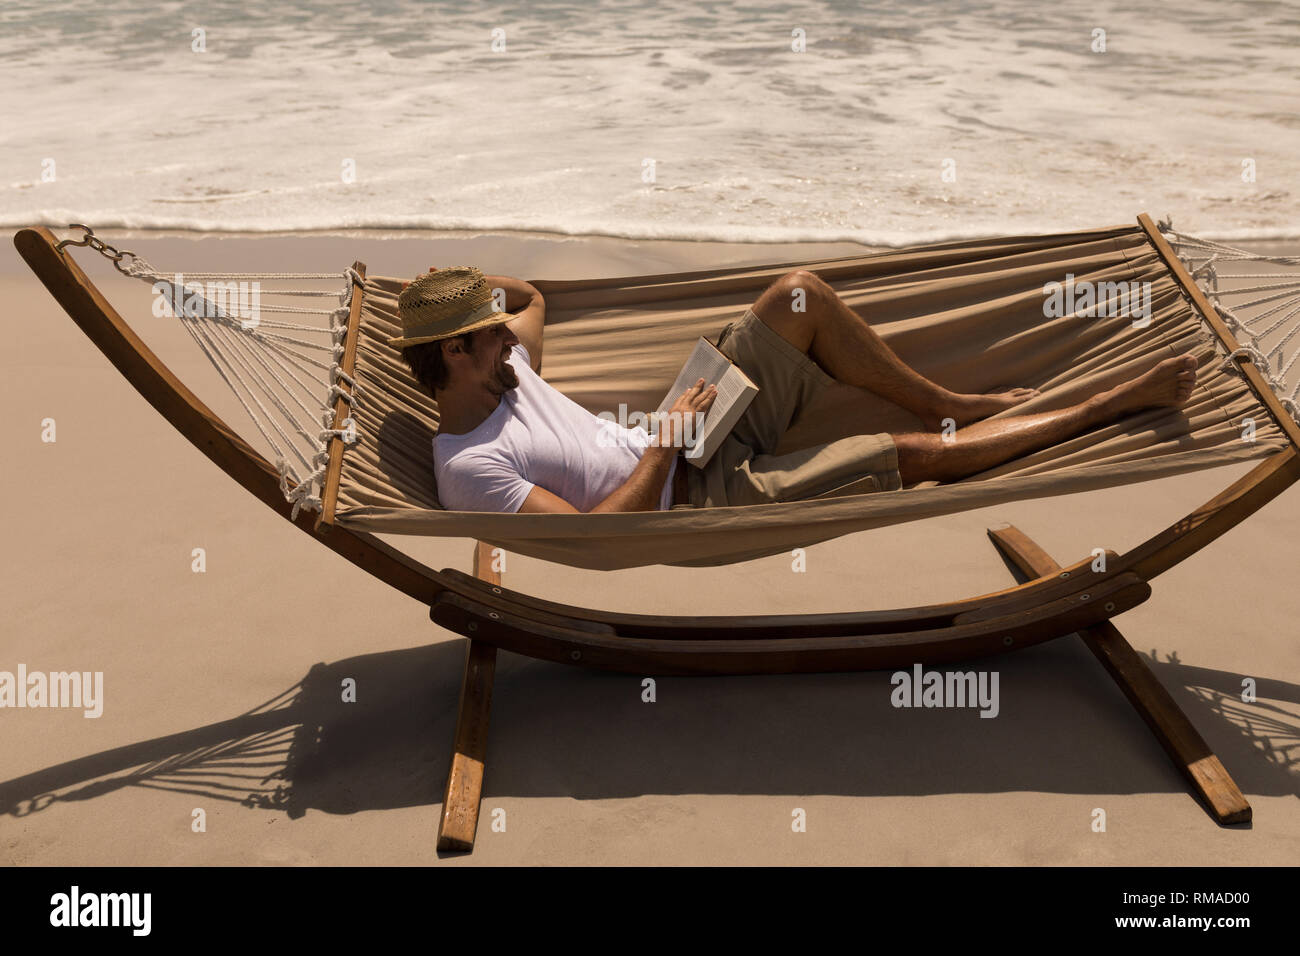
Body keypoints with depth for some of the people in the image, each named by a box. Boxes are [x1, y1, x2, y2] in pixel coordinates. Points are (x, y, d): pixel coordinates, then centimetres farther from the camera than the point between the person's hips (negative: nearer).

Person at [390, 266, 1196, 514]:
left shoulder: (502, 372, 7)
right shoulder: (469, 467, -19)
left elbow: (532, 298, 28)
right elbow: (591, 537, -29)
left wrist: (464, 288, 9)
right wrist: (668, 440, -21)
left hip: (694, 446, 9)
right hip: (709, 500, -9)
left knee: (801, 295, -8)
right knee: (914, 454, -14)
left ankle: (949, 404, 6)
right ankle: (1107, 407, 1)